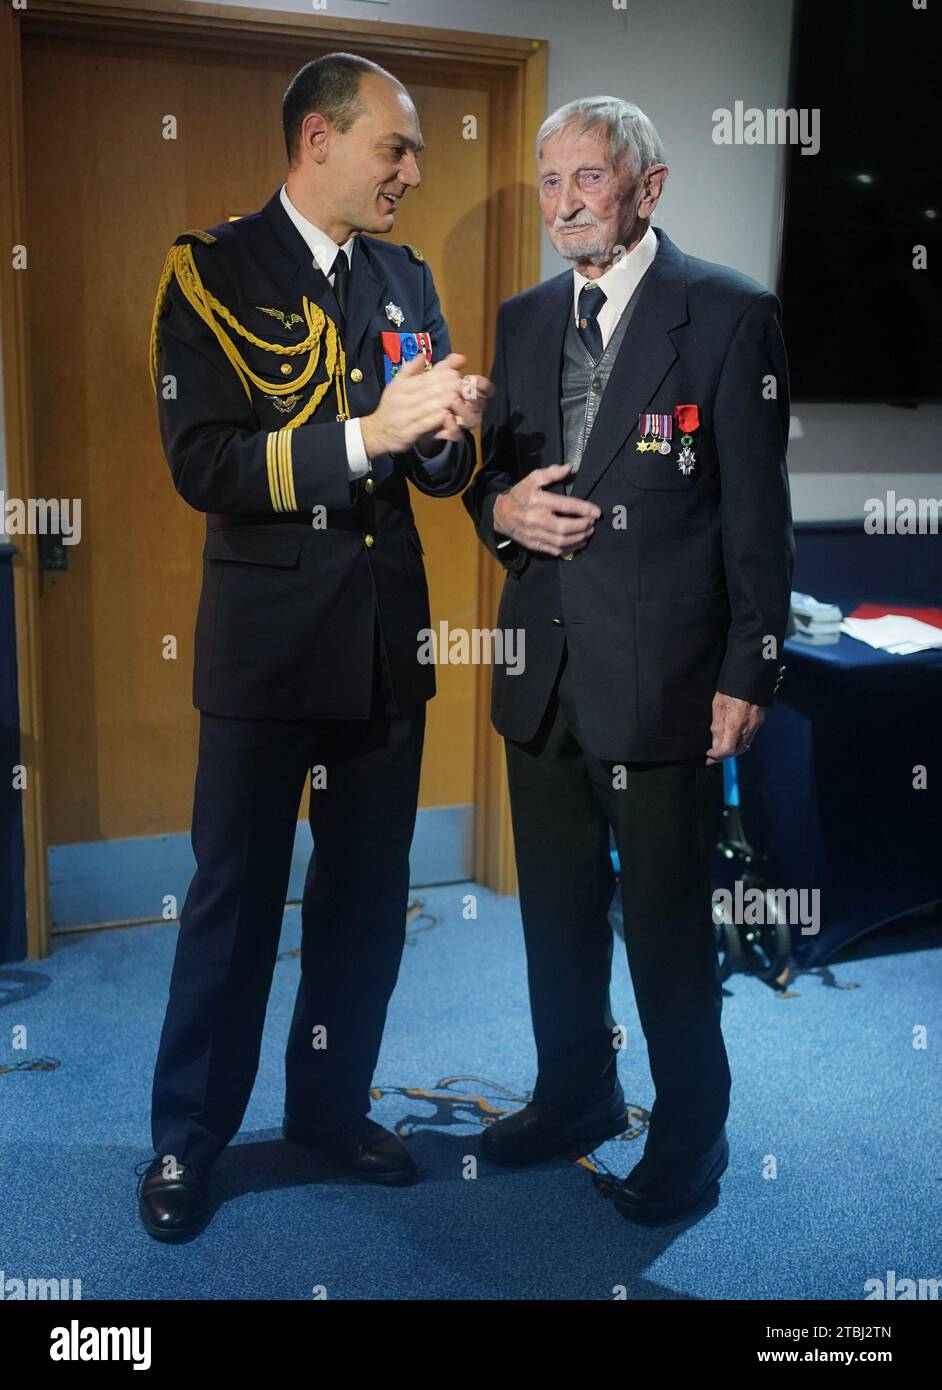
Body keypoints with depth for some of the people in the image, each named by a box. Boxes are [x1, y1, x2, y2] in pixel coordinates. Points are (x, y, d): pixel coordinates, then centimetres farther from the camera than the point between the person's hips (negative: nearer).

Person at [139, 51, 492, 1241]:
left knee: (368, 894, 14)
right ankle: (186, 1141, 24)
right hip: (267, 642, -5)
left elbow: (441, 472, 12)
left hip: (385, 639, 5)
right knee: (234, 899, 5)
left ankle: (330, 1104, 34)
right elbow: (201, 465, -16)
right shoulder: (212, 272, -6)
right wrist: (366, 434, -24)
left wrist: (444, 430, -11)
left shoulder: (405, 276, 11)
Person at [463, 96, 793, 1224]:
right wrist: (499, 508, -5)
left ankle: (689, 1133, 25)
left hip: (662, 671, -5)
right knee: (557, 906, 17)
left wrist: (749, 670, -11)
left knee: (668, 919, 4)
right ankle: (574, 1095, 38)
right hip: (543, 669, 6)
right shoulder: (523, 319, 12)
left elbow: (758, 509, -7)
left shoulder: (728, 314, -5)